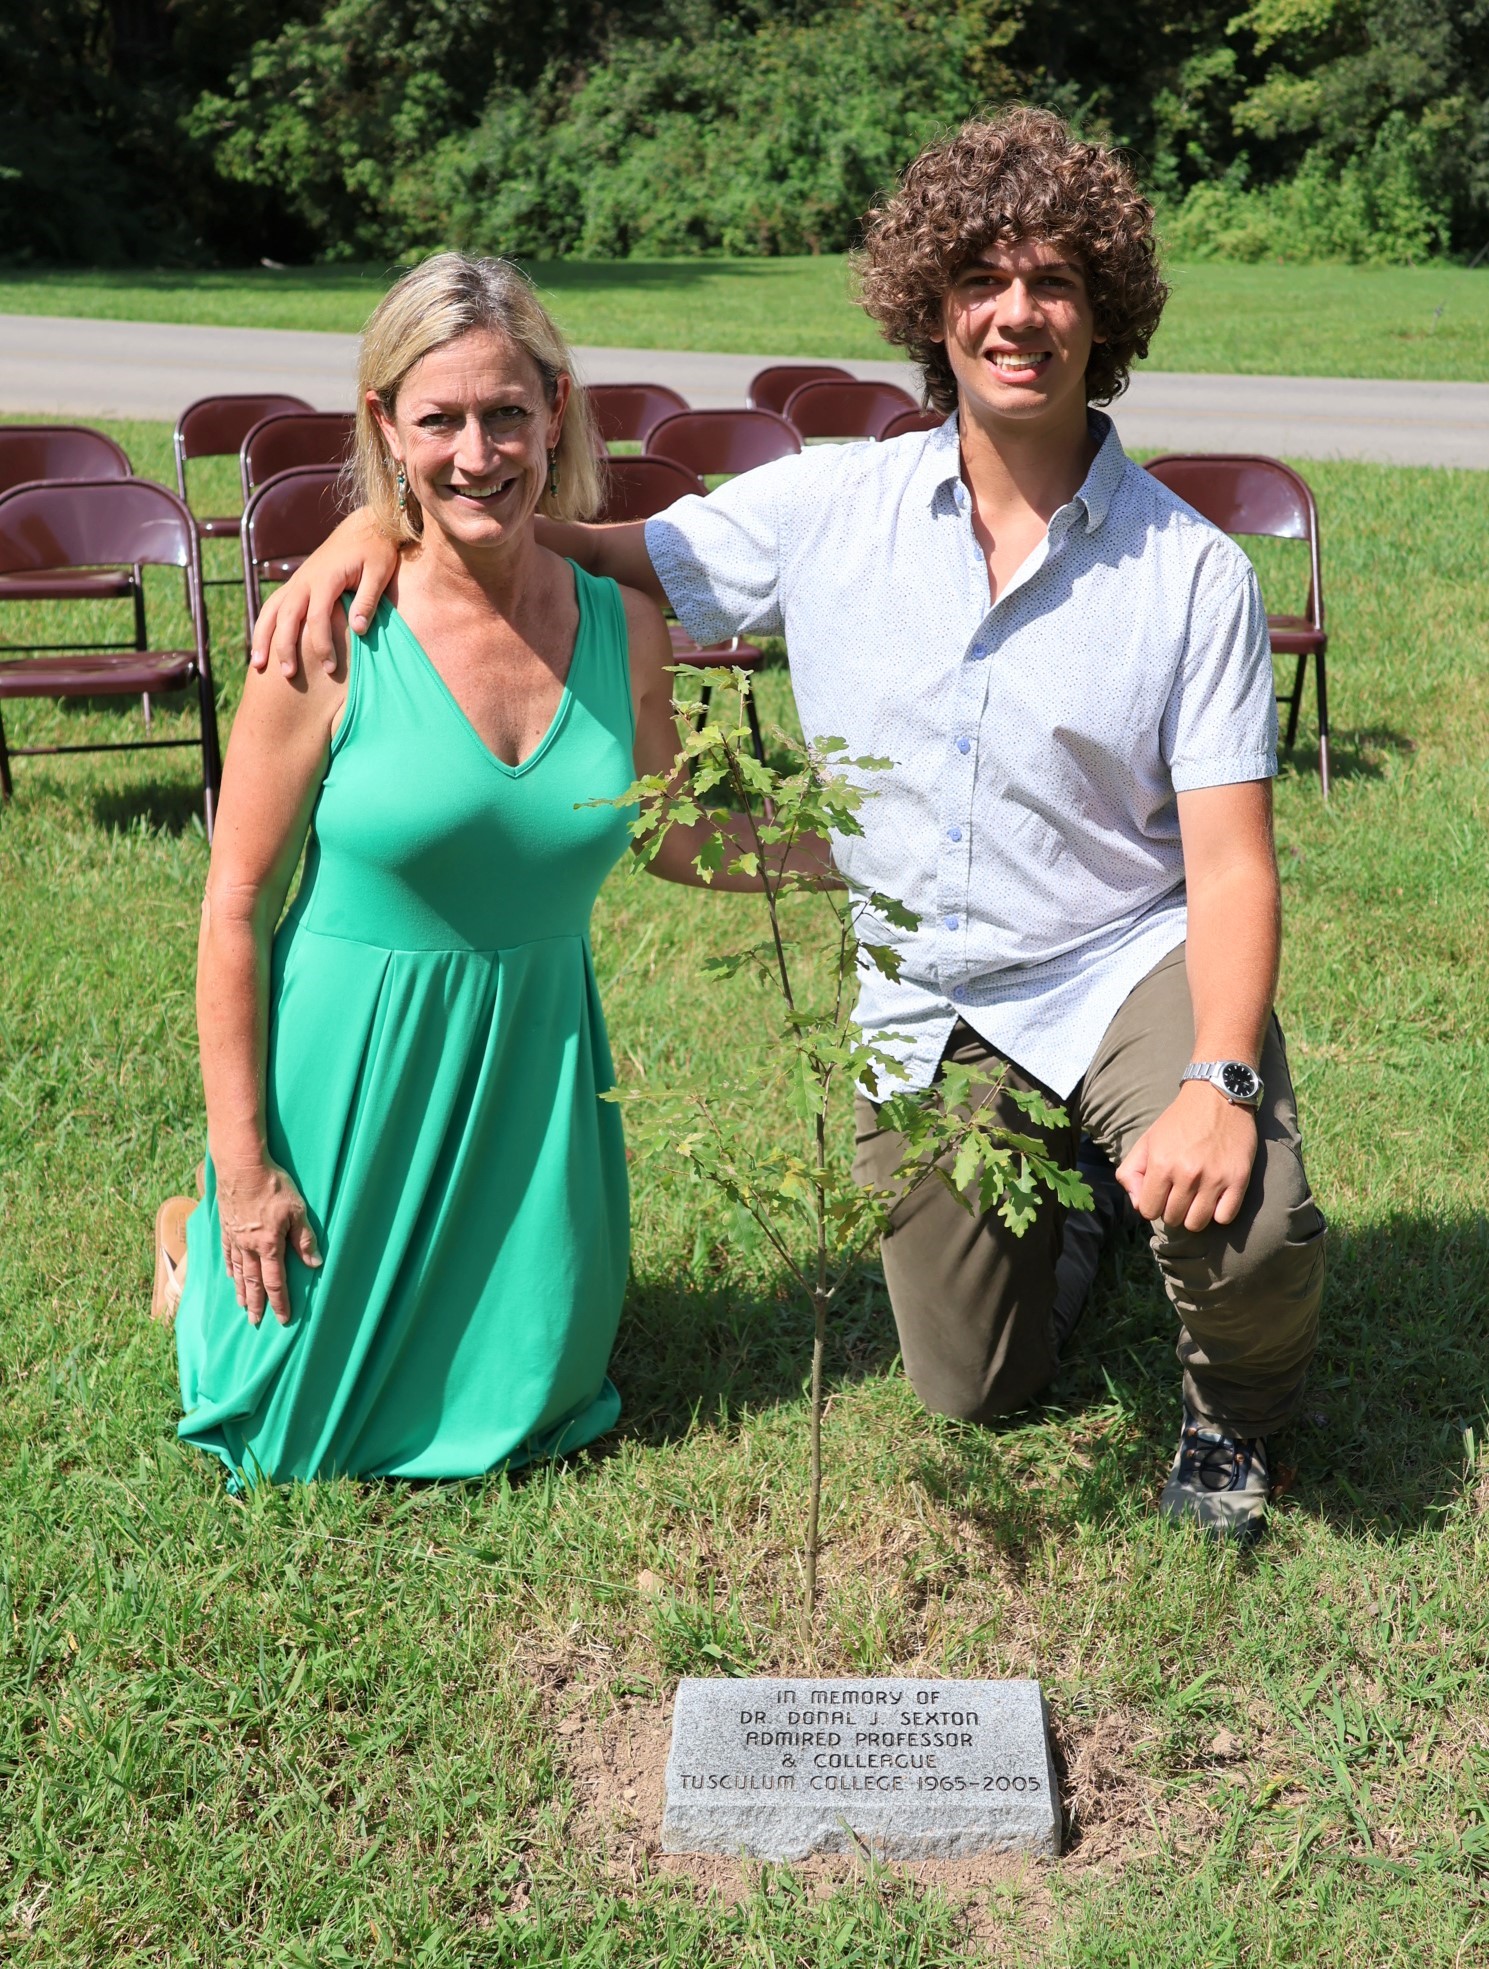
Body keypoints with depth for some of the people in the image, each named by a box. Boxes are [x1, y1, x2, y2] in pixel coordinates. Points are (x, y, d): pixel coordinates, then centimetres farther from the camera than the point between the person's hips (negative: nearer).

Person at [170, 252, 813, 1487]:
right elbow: (236, 909, -12)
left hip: (534, 1059, 4)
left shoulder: (624, 629, -7)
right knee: (302, 1420, 10)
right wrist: (242, 1164, -11)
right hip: (353, 1064, -3)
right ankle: (203, 1245, 39)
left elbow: (670, 839, 9)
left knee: (526, 1405, 16)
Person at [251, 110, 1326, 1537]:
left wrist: (1221, 1079, -32)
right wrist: (385, 515, -15)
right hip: (928, 1009, 3)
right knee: (971, 1388, 12)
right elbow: (596, 556, 2)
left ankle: (1235, 1407, 8)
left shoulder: (1192, 573, -12)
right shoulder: (831, 509, -6)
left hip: (1130, 969, -2)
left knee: (1248, 1229, -32)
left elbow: (1232, 867, -15)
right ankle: (1053, 1205, 48)